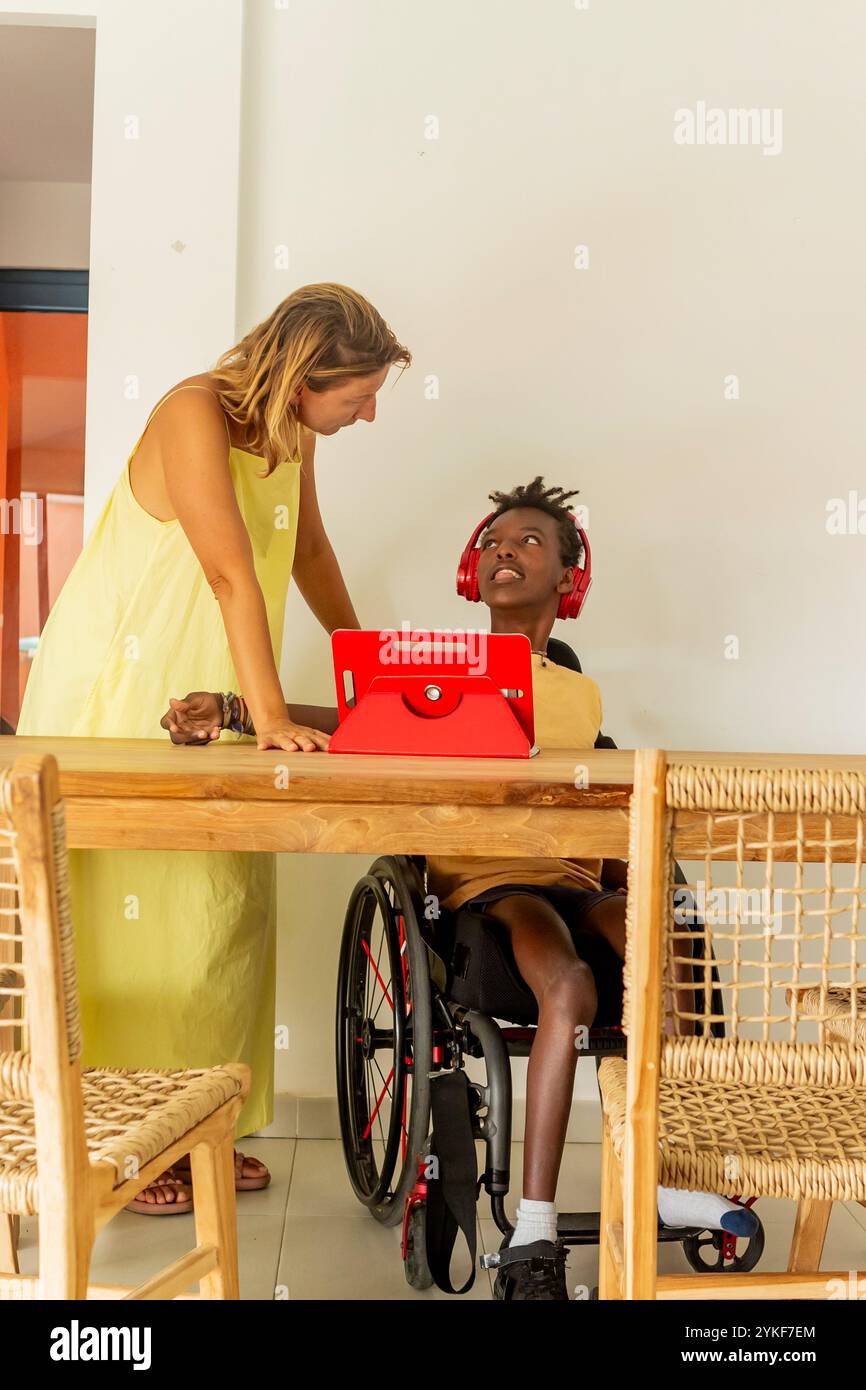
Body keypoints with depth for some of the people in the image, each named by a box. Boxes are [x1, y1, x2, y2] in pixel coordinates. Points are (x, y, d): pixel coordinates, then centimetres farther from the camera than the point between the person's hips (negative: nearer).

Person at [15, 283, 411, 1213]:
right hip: (118, 690, -8)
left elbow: (306, 547, 16)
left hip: (207, 697, 8)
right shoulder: (196, 414, -22)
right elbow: (231, 571, -32)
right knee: (128, 909, -1)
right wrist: (271, 715, -37)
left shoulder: (292, 433, 3)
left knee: (224, 906, 8)